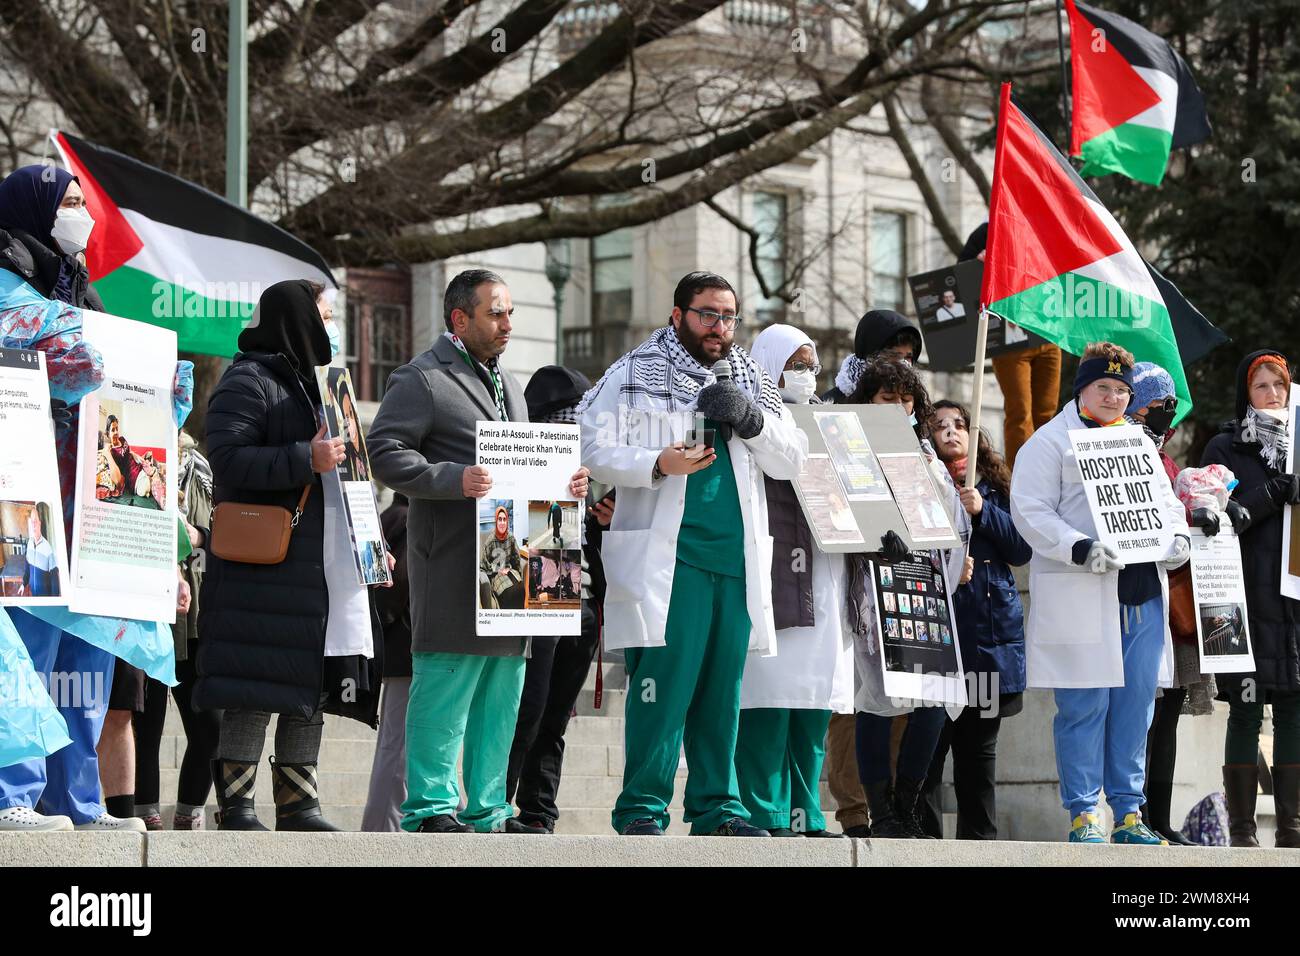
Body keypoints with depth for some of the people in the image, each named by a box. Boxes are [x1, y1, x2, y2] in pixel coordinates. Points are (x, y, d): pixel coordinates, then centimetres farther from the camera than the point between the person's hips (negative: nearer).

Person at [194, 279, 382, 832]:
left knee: (312, 684, 7)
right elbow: (227, 456, -19)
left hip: (318, 564, 9)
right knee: (255, 690, -11)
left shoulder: (310, 382, 24)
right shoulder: (248, 381, -6)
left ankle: (297, 805, 10)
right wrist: (306, 459, -23)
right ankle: (235, 806, -8)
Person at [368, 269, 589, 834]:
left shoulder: (507, 384, 24)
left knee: (501, 692, 9)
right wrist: (454, 479, -24)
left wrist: (561, 484, 10)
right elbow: (384, 454, -13)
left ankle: (488, 810, 14)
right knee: (445, 688, -9)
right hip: (453, 562, -8)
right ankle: (430, 809, -5)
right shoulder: (422, 379, -4)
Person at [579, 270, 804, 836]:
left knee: (722, 689, 7)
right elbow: (592, 447, -3)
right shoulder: (635, 375, 4)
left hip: (736, 558, 5)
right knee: (662, 685, -10)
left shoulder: (752, 383, 18)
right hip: (667, 556, -5)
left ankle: (716, 807, 14)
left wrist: (751, 419, -4)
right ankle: (642, 810, -4)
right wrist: (657, 465, -17)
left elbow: (790, 461, 13)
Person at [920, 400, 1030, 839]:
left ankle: (980, 842, 14)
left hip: (990, 633, 4)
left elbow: (1023, 548, 4)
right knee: (927, 744, -8)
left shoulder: (994, 487, 14)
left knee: (979, 750, 9)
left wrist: (983, 511, -7)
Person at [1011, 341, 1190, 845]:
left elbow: (1167, 501, 26)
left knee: (1136, 706, 6)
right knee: (1084, 707, -6)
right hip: (1080, 596, -6)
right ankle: (1083, 815, 0)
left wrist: (1177, 538, 4)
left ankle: (1128, 812, 13)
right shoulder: (1050, 442, 1)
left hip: (1142, 592, 6)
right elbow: (1030, 512, -8)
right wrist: (1079, 548, -21)